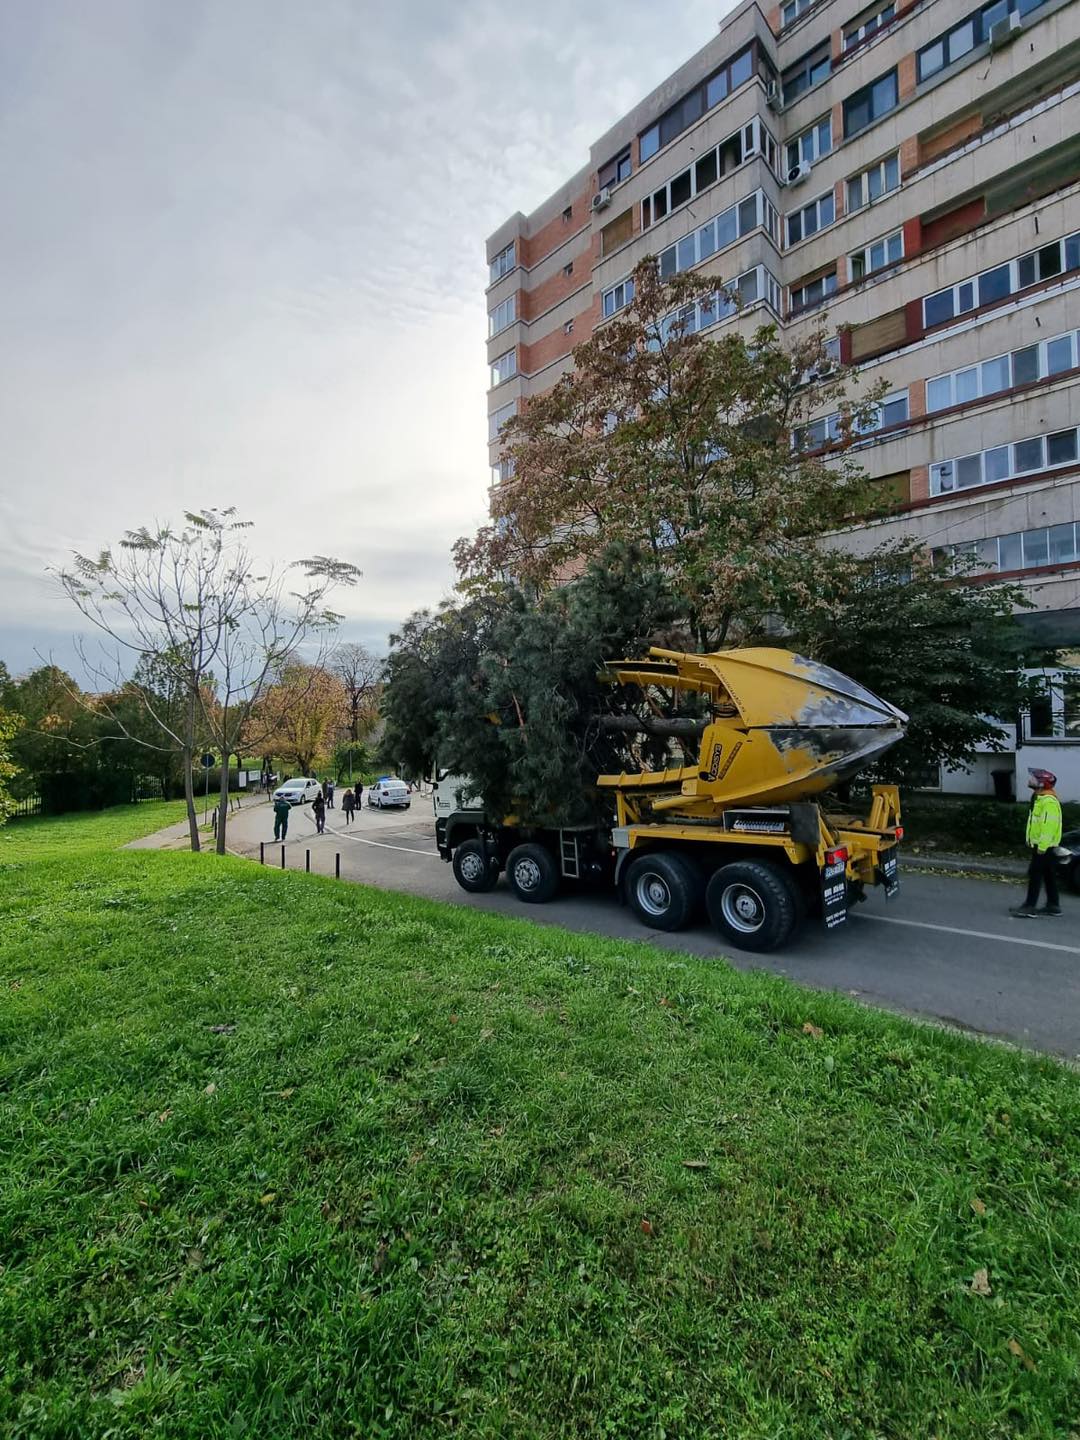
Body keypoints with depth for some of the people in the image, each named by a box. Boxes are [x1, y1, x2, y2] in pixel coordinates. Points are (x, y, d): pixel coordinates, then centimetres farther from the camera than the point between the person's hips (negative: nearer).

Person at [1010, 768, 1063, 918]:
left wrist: (1042, 846, -25)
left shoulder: (1049, 801, -19)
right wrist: (1033, 842, 20)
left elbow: (1049, 826, -25)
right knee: (1049, 876, 16)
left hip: (1044, 846, -11)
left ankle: (1029, 907, -8)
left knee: (1035, 874, -9)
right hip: (1039, 844, 11)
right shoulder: (1039, 799, 15)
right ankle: (1053, 906, 24)